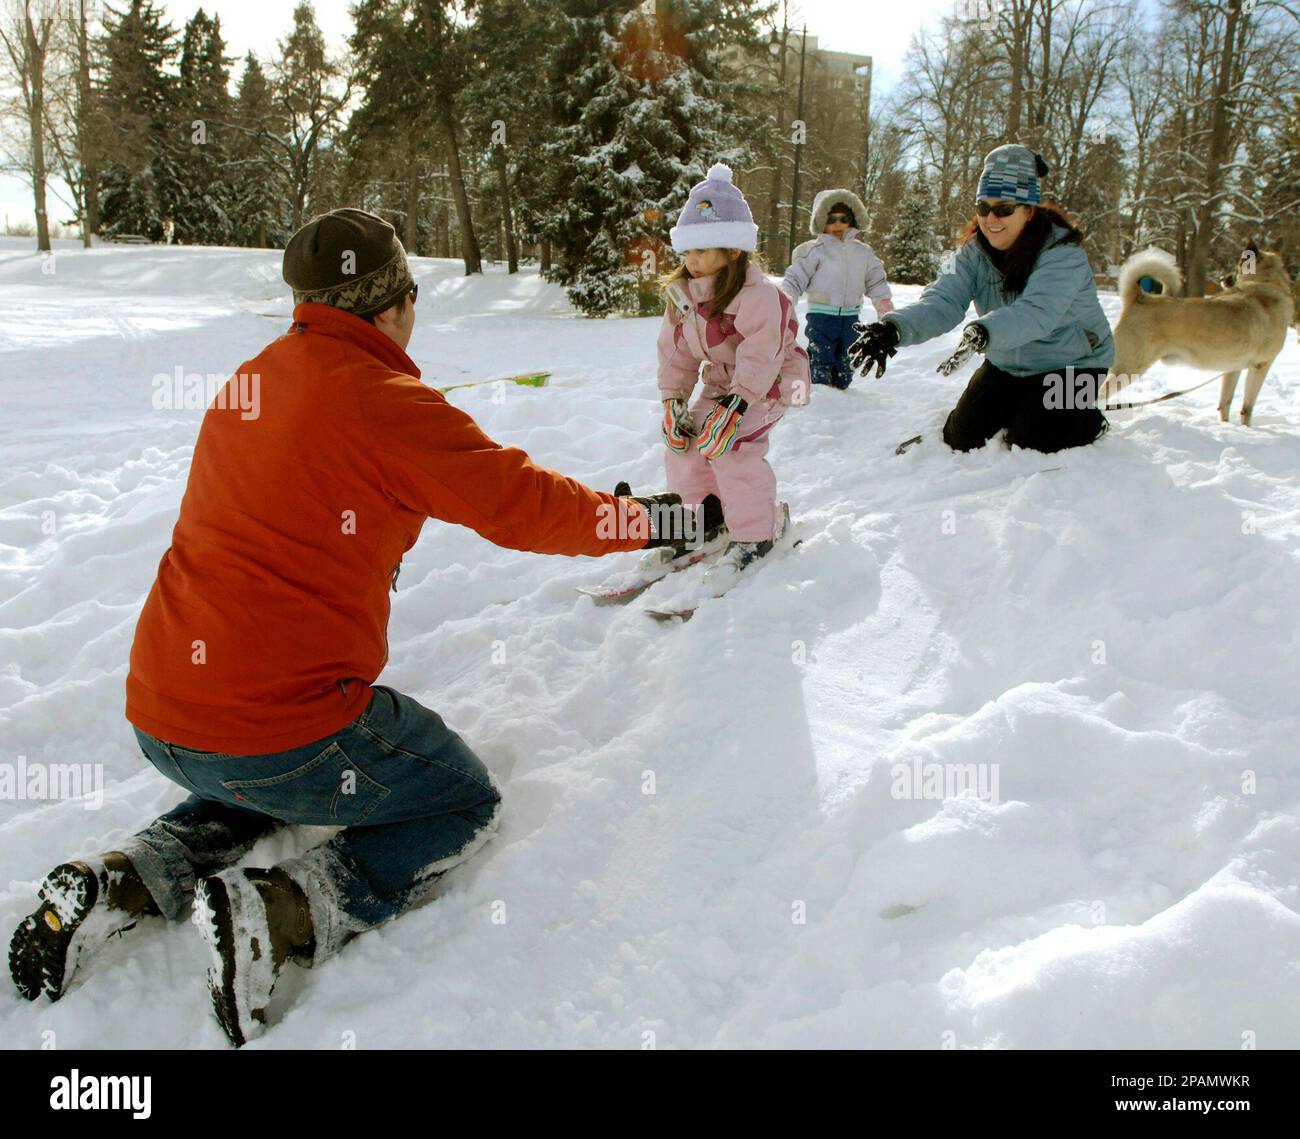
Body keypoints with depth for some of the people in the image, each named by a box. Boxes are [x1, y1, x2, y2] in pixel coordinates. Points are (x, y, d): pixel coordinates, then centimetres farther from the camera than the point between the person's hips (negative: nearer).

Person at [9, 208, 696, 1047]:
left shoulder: (252, 381, 8)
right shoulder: (387, 403, -14)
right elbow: (524, 505, -6)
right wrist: (657, 520, 7)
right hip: (284, 723, -8)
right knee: (466, 804, 14)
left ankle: (126, 882, 16)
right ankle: (279, 912, -8)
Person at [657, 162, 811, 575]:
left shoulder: (757, 295, -28)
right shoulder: (682, 295, -3)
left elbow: (760, 355, -33)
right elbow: (675, 351, 2)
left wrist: (736, 405, -37)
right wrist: (673, 400, -5)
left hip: (771, 382, -8)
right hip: (721, 381, 8)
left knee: (729, 443, -27)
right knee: (683, 444, 0)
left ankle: (755, 532, -12)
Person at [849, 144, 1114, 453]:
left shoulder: (1063, 253, -26)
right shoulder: (974, 251, -10)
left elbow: (1037, 311, -45)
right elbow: (943, 300, -27)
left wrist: (984, 331, -66)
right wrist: (894, 327, -49)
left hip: (1069, 363, -5)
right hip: (1007, 364, 5)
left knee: (1029, 443, -15)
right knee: (964, 439, -1)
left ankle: (1089, 419, 13)